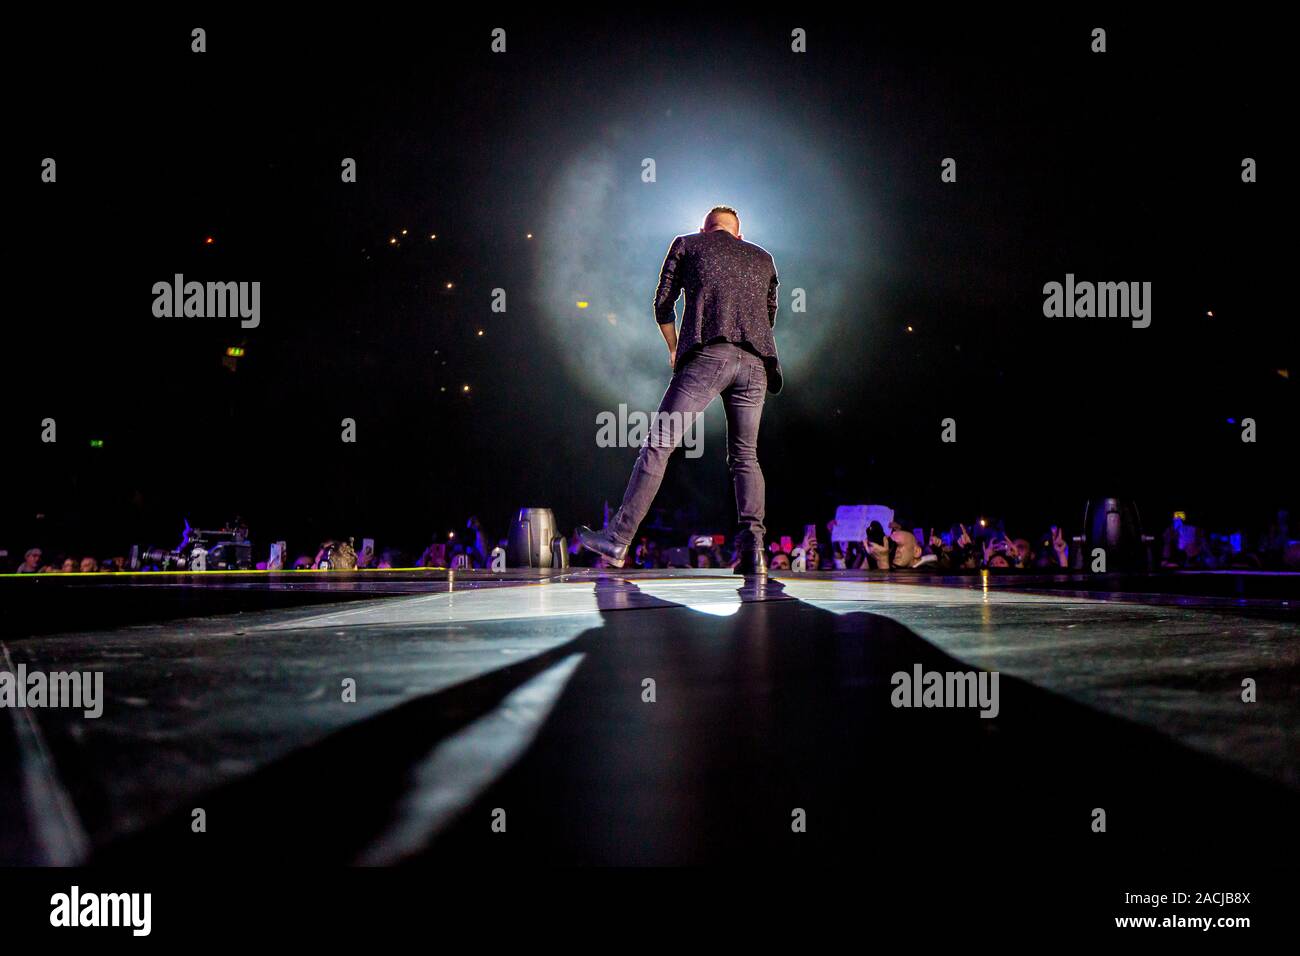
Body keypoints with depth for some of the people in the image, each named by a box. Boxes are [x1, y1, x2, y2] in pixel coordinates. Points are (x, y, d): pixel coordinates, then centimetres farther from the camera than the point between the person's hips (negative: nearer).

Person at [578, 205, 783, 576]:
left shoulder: (686, 244, 20)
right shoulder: (763, 258, 28)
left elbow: (662, 305, 17)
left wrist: (674, 350, 31)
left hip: (707, 354, -3)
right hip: (756, 364, 4)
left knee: (658, 444, -4)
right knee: (744, 455, 11)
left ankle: (617, 540, -7)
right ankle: (752, 547, -3)